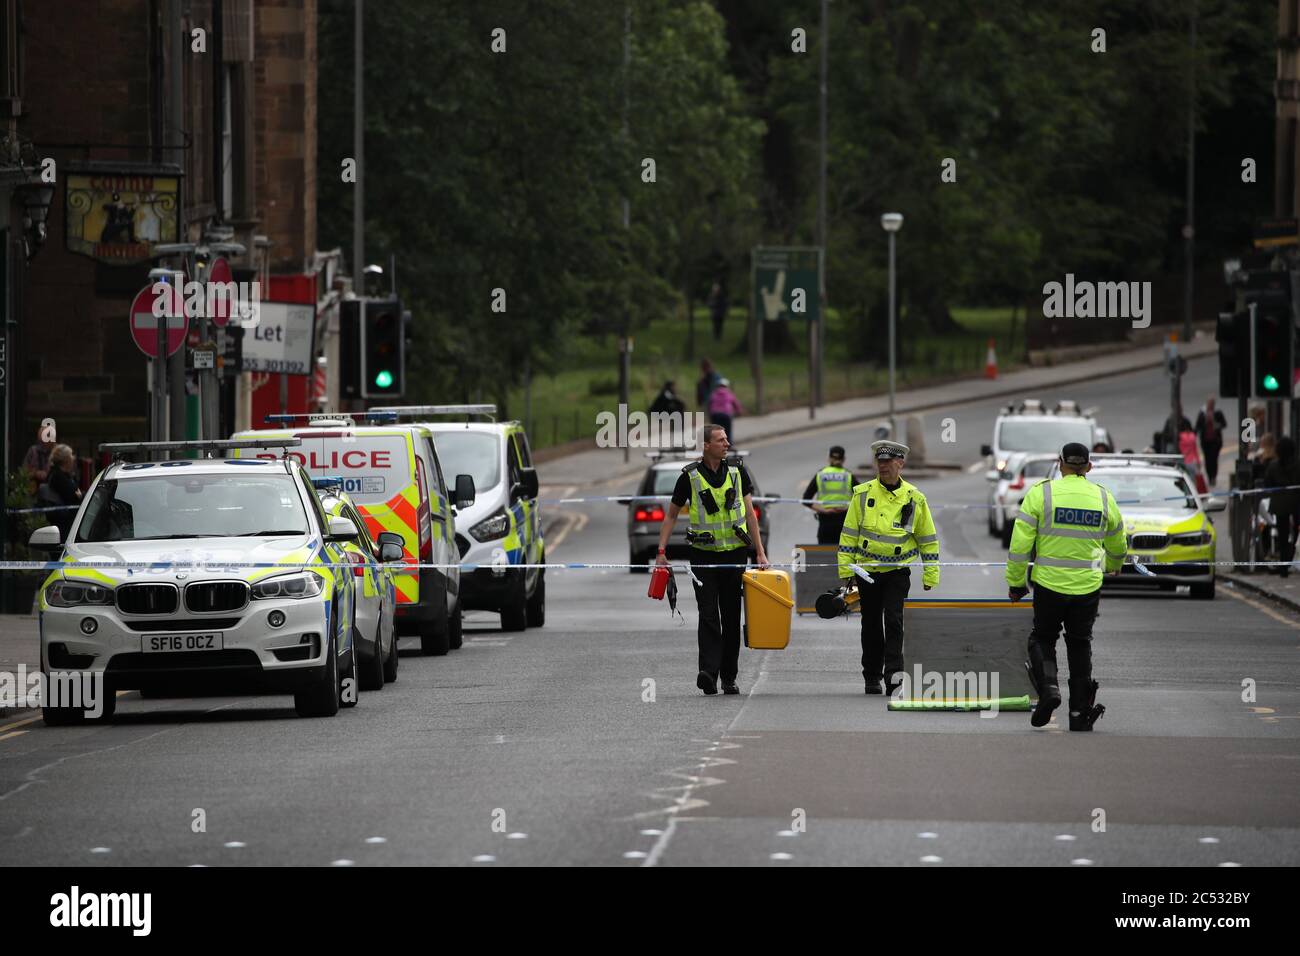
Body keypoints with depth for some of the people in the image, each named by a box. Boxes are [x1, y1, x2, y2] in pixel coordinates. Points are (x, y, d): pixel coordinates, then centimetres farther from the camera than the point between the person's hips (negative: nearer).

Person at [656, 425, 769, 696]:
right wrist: (662, 551, -3)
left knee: (731, 617, 7)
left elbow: (749, 513, 9)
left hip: (734, 553, 2)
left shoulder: (737, 472, 5)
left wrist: (760, 552, 4)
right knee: (708, 616, -12)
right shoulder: (690, 476, -2)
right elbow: (671, 515, 6)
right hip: (703, 554, -2)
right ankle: (708, 672, -21)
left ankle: (729, 677, 14)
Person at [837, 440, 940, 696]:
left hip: (898, 571, -1)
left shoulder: (914, 499, 1)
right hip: (867, 571, 1)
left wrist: (930, 575, 6)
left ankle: (893, 676, -15)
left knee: (893, 621, -13)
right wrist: (846, 569, 0)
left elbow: (928, 539, 8)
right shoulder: (863, 494, 0)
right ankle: (872, 677, 20)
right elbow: (849, 534, 4)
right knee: (871, 624, 9)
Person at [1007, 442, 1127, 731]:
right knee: (1080, 644, 14)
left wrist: (1015, 582, 3)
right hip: (1088, 586, 2)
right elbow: (1117, 544, 19)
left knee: (1043, 638, 16)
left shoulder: (1041, 493, -6)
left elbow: (1020, 544, -8)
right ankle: (1079, 713, 11)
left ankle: (1048, 687, -10)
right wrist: (1114, 565, 41)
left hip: (1049, 584, -2)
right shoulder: (1103, 498, 2)